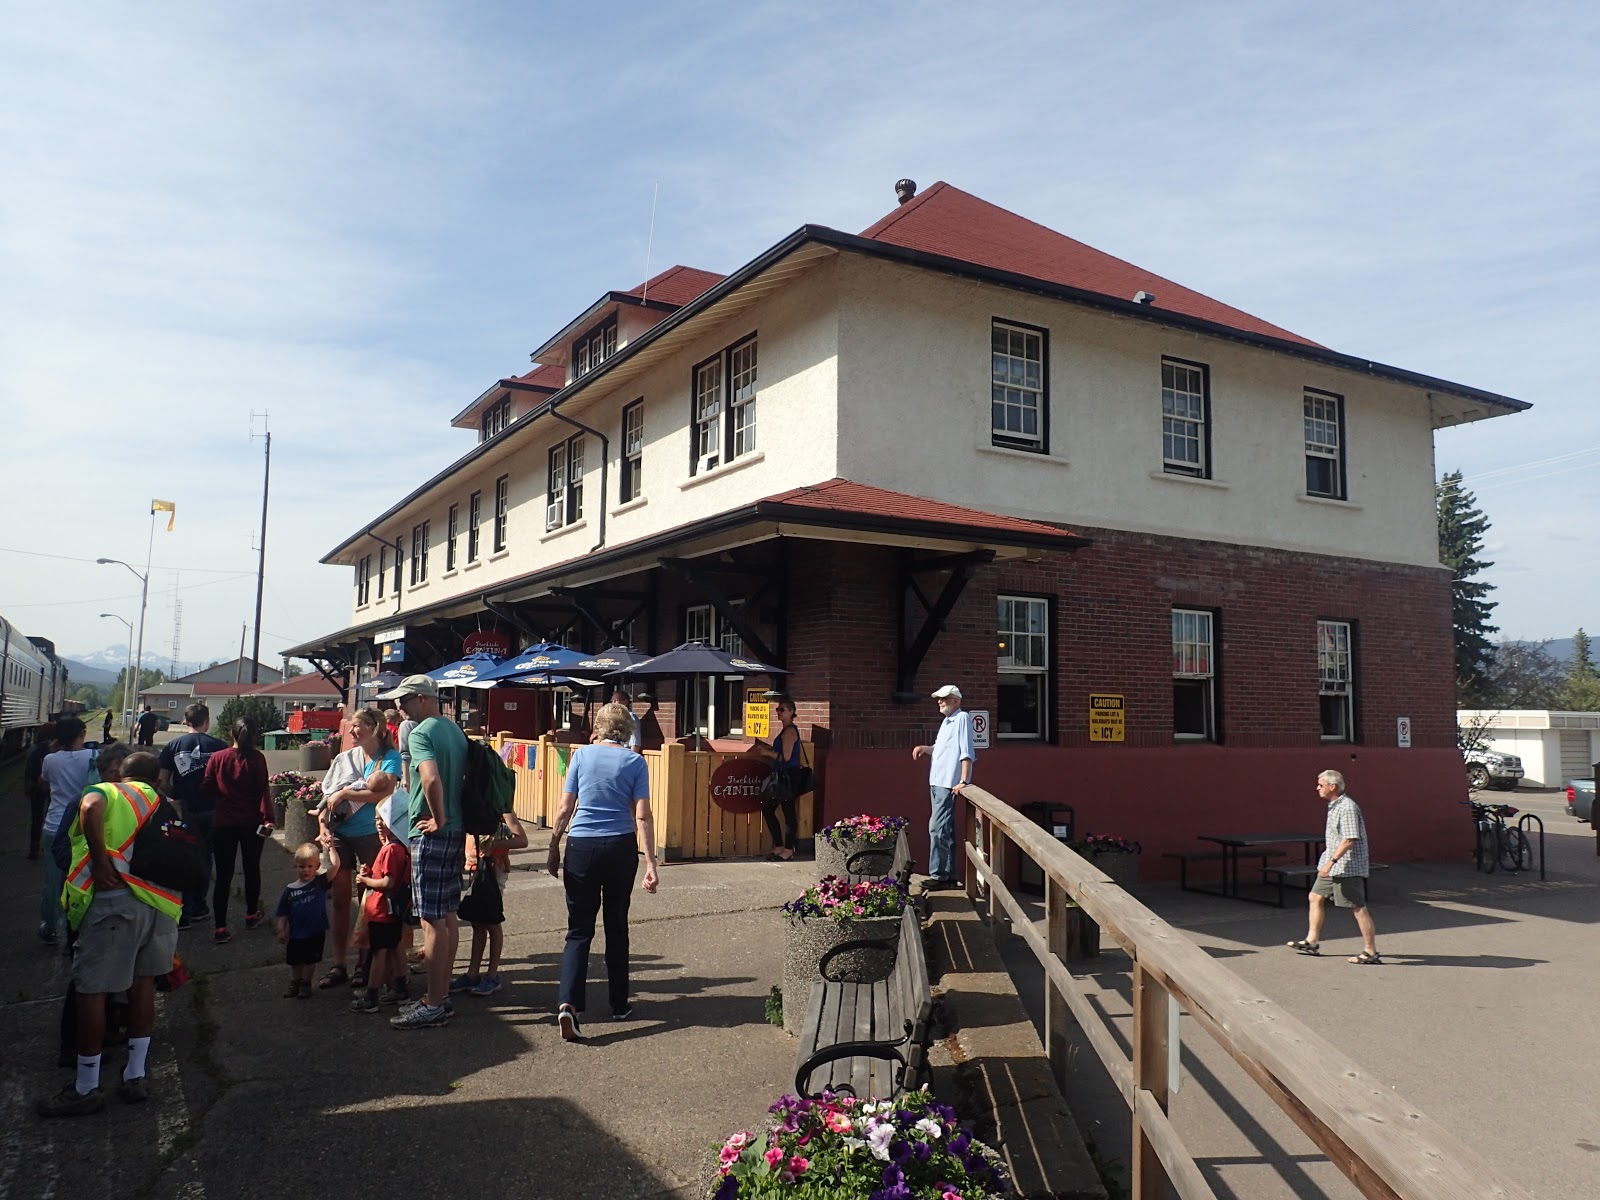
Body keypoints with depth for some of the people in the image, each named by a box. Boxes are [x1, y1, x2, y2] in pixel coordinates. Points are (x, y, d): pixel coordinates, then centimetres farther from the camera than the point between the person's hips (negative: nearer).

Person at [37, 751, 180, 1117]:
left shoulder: (106, 792, 10)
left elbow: (90, 808, -17)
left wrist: (100, 864, -13)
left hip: (116, 898, -5)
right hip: (162, 903, 5)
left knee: (91, 989, 5)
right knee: (143, 982, 18)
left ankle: (86, 1089, 14)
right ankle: (135, 1076, 25)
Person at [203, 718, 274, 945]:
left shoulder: (217, 758, -3)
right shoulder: (256, 759, -9)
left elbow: (207, 788, -1)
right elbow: (263, 790, -12)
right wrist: (268, 818, -12)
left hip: (223, 824, 1)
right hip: (251, 824, -1)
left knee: (223, 875, 3)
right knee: (252, 869, 17)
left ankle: (221, 928, -1)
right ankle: (251, 915, 31)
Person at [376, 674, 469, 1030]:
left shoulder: (421, 734, -14)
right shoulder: (456, 731, 13)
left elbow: (431, 779, -31)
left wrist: (438, 819, -18)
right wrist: (451, 817, 14)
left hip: (431, 835, -9)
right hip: (457, 833, 9)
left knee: (432, 921, -3)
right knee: (448, 916, 15)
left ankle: (433, 1006, 2)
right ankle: (442, 994, 24)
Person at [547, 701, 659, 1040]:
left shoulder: (581, 755, 1)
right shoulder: (634, 762, 0)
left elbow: (565, 809, 2)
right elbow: (642, 817, -5)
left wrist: (553, 850, 11)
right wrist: (650, 864, -5)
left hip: (581, 847, 0)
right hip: (621, 848, 0)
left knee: (579, 929, 4)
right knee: (617, 928, 14)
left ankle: (568, 1003, -14)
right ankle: (619, 1005, 23)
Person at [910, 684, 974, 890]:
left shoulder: (962, 718, -11)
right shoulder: (946, 721, 17)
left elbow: (966, 753, -18)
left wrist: (963, 782, -23)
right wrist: (925, 749, 7)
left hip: (948, 783, -10)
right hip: (937, 781, 10)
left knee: (937, 828, -10)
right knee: (945, 830, 12)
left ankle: (938, 875, -5)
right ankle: (949, 875, 18)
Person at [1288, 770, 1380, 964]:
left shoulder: (1348, 808, -19)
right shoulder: (1334, 806, 12)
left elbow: (1349, 840, -25)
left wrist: (1331, 861, -27)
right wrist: (1328, 862, 23)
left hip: (1348, 868, -10)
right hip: (1332, 867, 10)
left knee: (1358, 908, -3)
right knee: (1315, 897, 12)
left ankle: (1371, 953, 5)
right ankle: (1312, 942, 20)